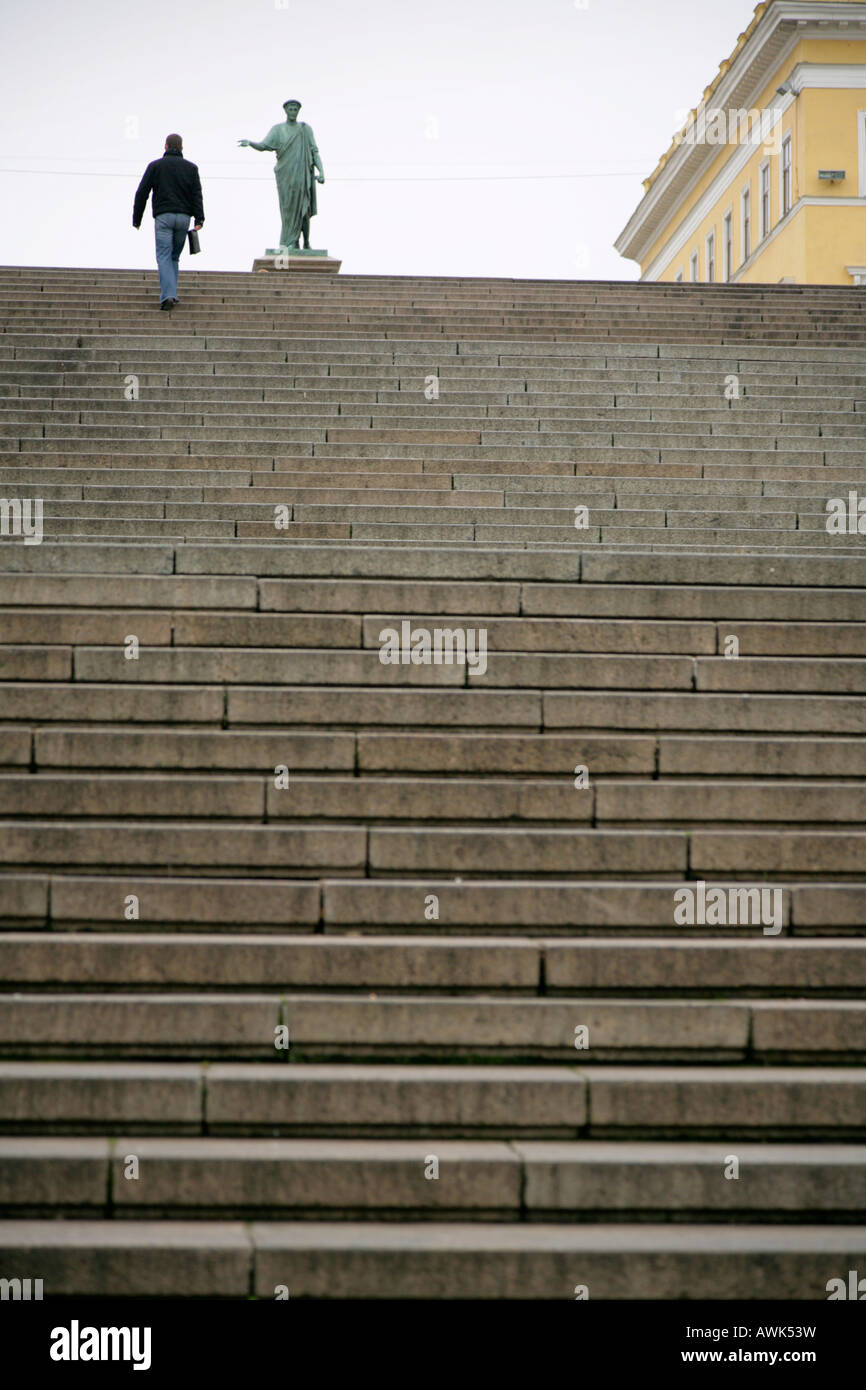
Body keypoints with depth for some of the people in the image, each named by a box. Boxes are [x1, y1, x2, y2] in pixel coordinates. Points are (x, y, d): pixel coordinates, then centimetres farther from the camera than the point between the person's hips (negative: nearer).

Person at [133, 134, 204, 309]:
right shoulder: (191, 168, 11)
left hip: (163, 217, -2)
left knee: (164, 257, -6)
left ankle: (168, 295, -23)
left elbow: (141, 193, 4)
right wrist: (199, 220, -6)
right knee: (174, 257, 15)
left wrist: (136, 219, 10)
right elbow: (197, 195, 0)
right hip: (184, 217, 2)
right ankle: (171, 294, 13)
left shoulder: (155, 166, 6)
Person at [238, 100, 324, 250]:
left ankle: (306, 243, 8)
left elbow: (314, 152, 5)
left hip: (303, 175, 0)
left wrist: (321, 171, -7)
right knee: (289, 208, -5)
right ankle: (293, 244, 1)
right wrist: (249, 143, -26)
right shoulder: (277, 129, 8)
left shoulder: (306, 129, 8)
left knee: (304, 209, -5)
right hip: (285, 175, 0)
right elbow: (263, 145, -5)